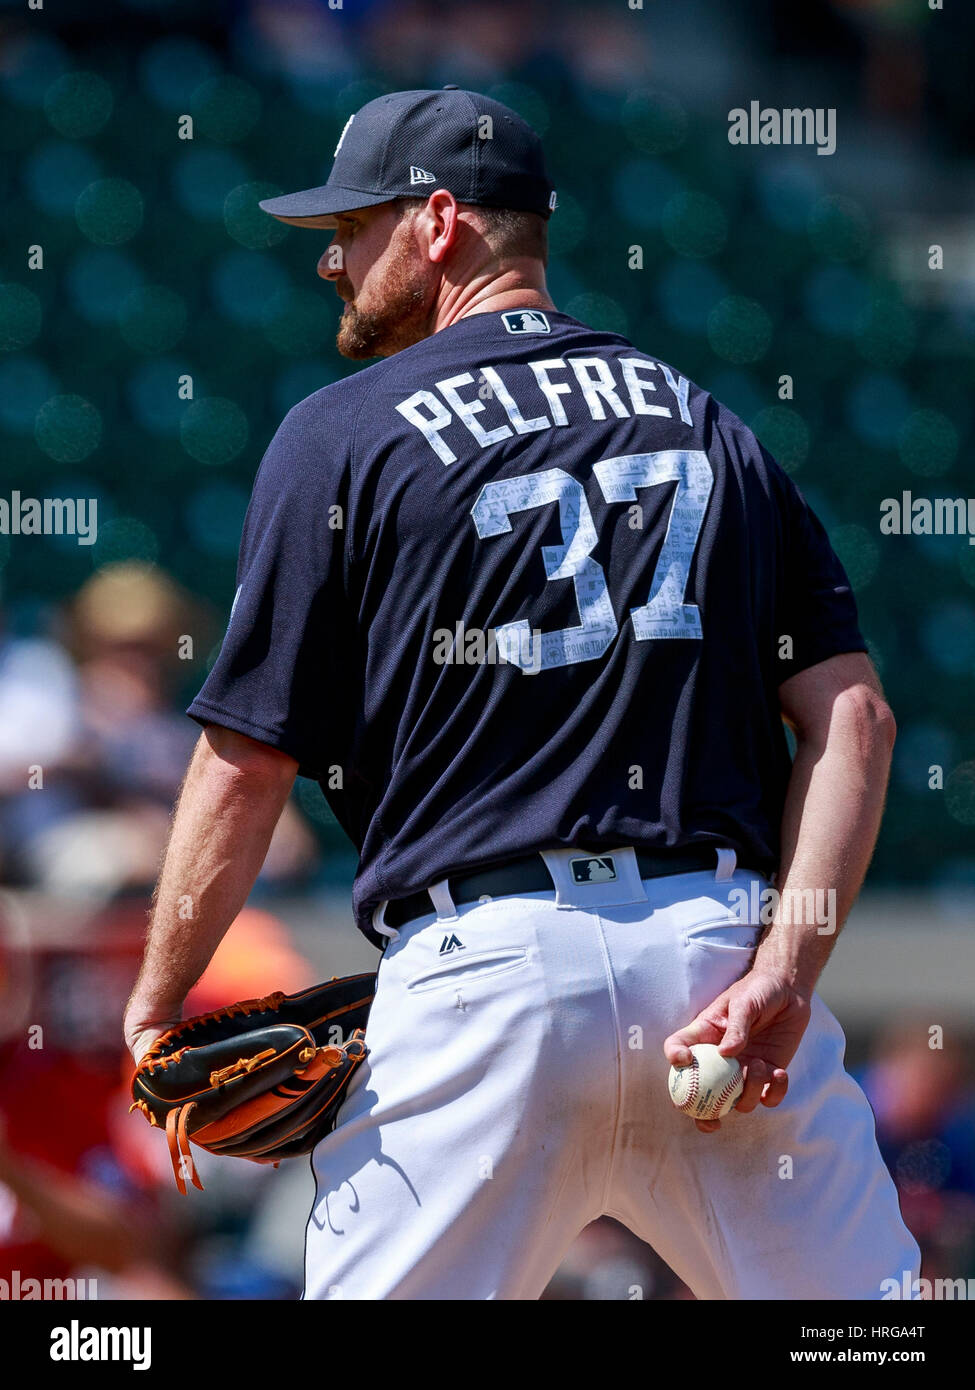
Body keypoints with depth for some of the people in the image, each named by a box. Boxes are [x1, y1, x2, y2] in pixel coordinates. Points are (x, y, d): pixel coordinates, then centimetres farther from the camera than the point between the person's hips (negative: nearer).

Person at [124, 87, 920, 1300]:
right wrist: (786, 968, -2)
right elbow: (851, 714, 6)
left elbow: (246, 766, 1)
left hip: (480, 968, -3)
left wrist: (154, 1004, 11)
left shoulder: (340, 437, 5)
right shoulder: (709, 423, 16)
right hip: (723, 943, 3)